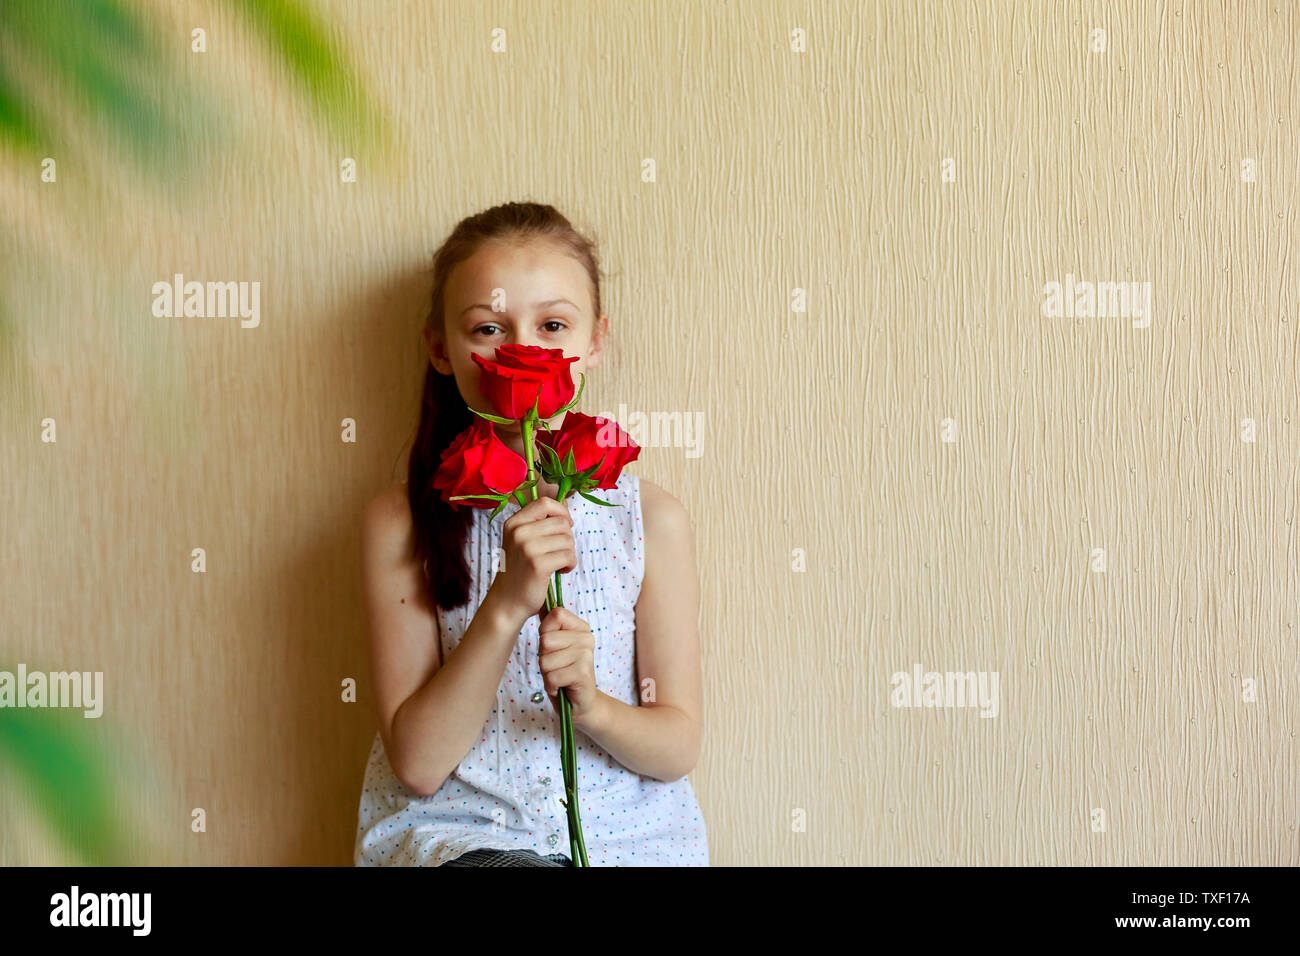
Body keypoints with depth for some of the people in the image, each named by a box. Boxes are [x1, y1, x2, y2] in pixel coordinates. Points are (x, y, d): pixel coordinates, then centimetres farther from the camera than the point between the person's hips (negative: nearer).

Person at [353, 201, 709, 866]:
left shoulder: (652, 517, -1)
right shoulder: (402, 523, -4)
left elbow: (680, 744, 2)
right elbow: (417, 764, -9)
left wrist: (592, 706, -19)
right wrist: (505, 607, -21)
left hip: (626, 833, 3)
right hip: (458, 833, -2)